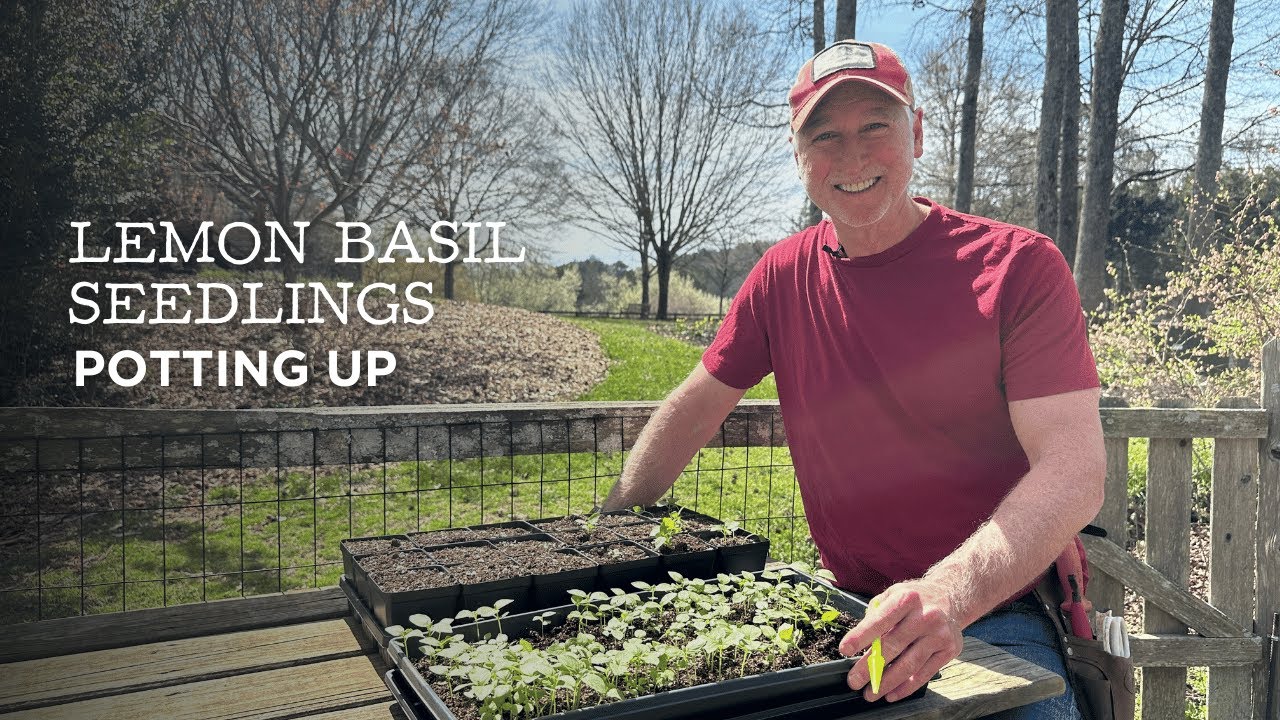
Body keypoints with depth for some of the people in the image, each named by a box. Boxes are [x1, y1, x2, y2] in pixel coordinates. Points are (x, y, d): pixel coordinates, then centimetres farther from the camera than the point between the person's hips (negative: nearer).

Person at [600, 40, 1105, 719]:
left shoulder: (1019, 266, -11)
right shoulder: (784, 275, 2)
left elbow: (1074, 471, -19)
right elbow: (691, 410, 11)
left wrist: (949, 594, -34)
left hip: (997, 618, -3)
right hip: (856, 614, 4)